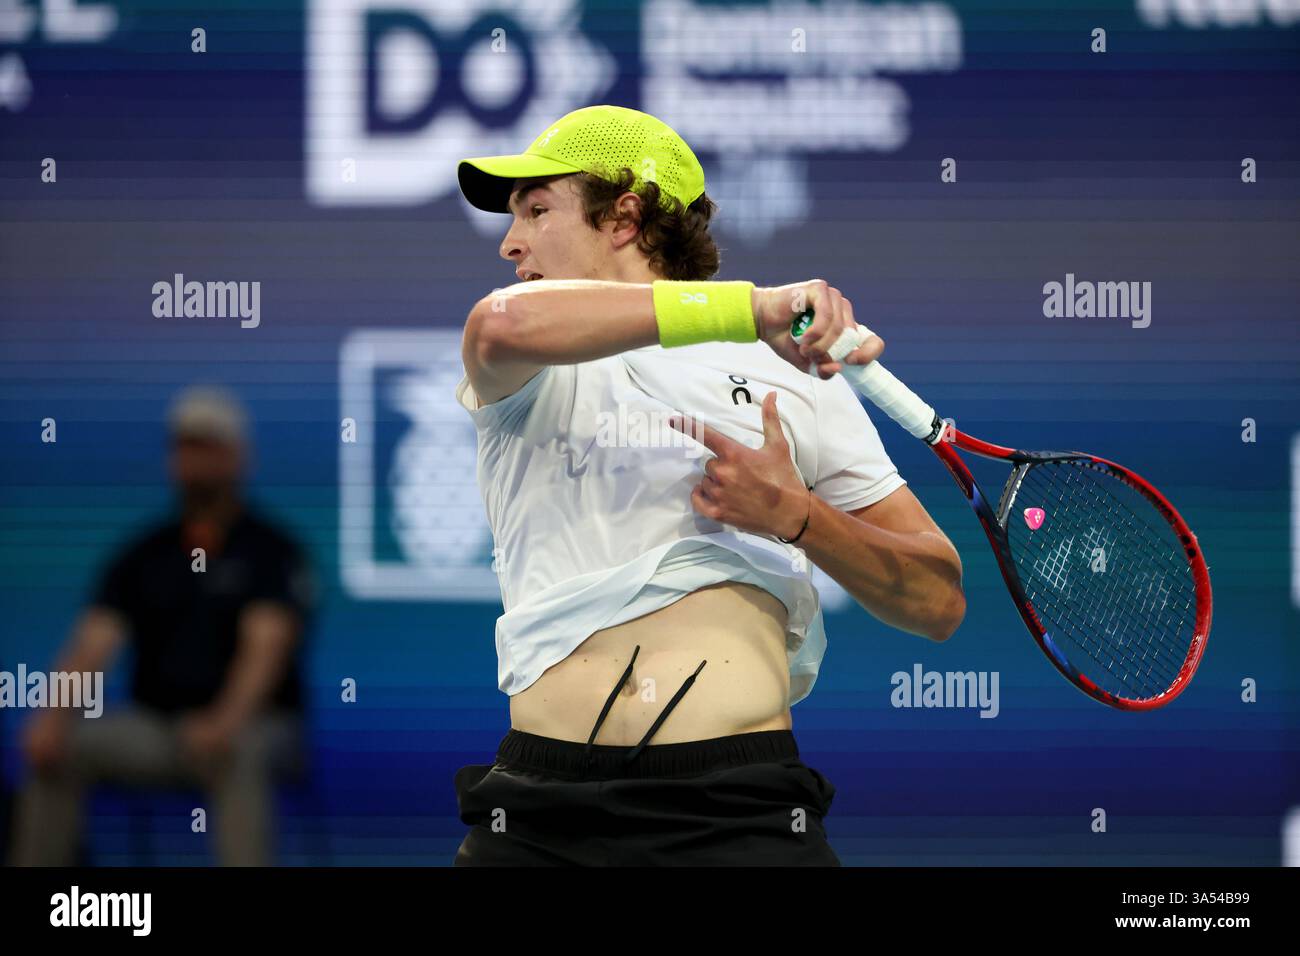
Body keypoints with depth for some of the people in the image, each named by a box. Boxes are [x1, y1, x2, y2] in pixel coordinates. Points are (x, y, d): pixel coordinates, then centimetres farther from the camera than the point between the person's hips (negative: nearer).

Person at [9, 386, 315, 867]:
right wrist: (54, 717, -26)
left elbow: (266, 646, -22)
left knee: (237, 754, -38)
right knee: (60, 747, -20)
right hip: (155, 727, 4)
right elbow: (93, 644, -6)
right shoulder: (142, 556, 7)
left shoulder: (274, 552, -6)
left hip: (256, 727, -4)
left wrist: (226, 721, -42)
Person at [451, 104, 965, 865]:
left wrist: (794, 514, -6)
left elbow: (939, 601, 11)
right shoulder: (536, 375, 12)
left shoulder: (792, 373, 15)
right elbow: (505, 324, -16)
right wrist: (750, 308, -20)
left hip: (746, 808, 0)